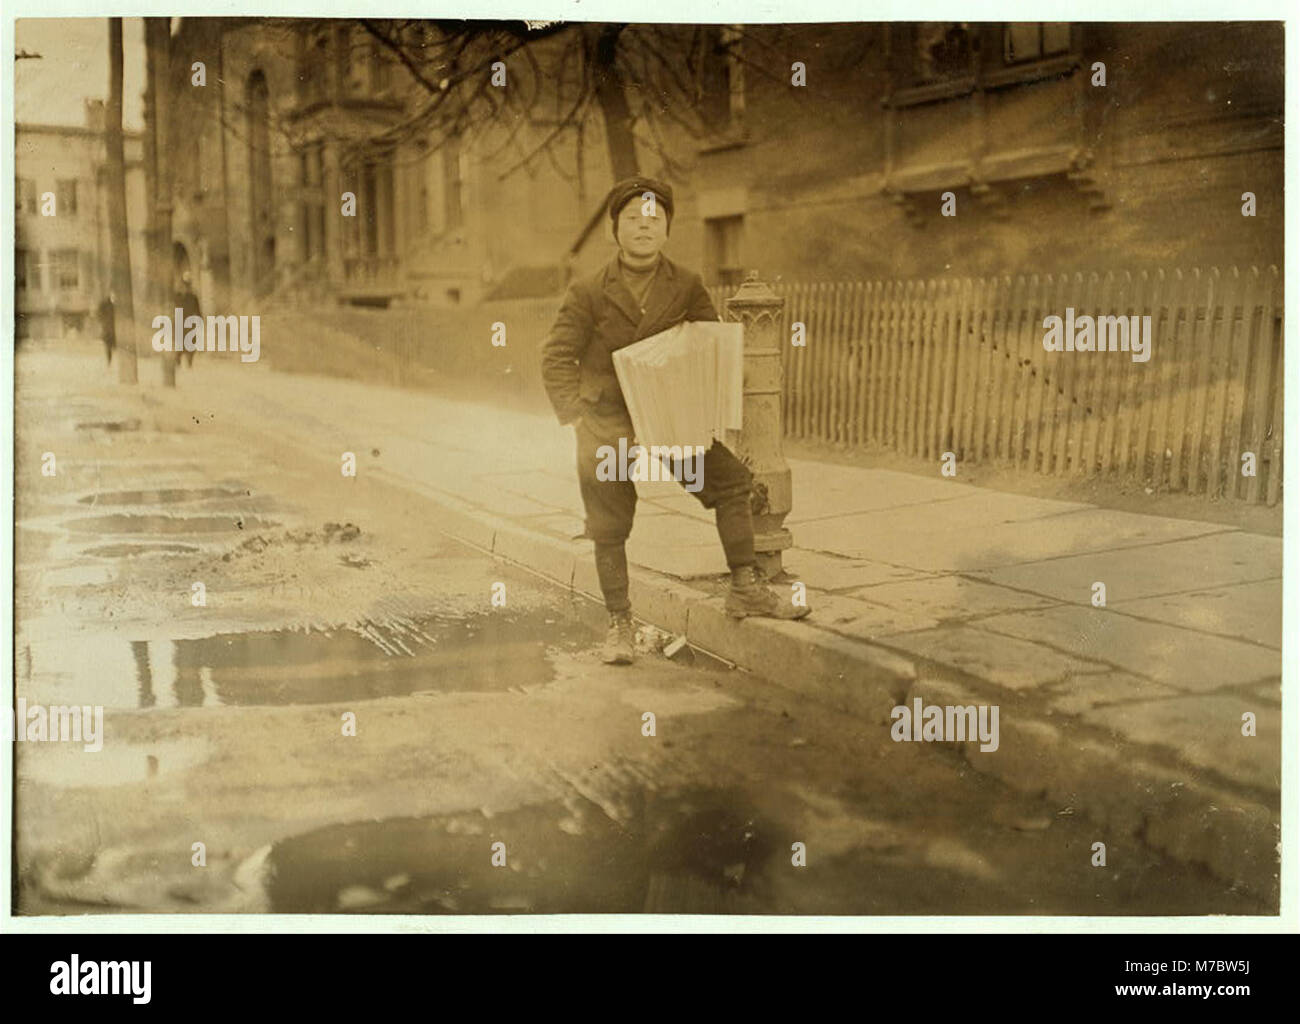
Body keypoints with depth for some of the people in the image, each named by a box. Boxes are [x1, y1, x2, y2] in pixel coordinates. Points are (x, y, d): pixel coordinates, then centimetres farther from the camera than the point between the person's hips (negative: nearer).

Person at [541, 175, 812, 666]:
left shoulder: (686, 286, -3)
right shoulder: (588, 293, -10)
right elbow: (557, 357, -6)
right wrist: (577, 416, -15)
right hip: (606, 425, -2)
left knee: (732, 480, -8)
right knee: (609, 528, 4)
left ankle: (746, 588, 3)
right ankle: (619, 624, 20)